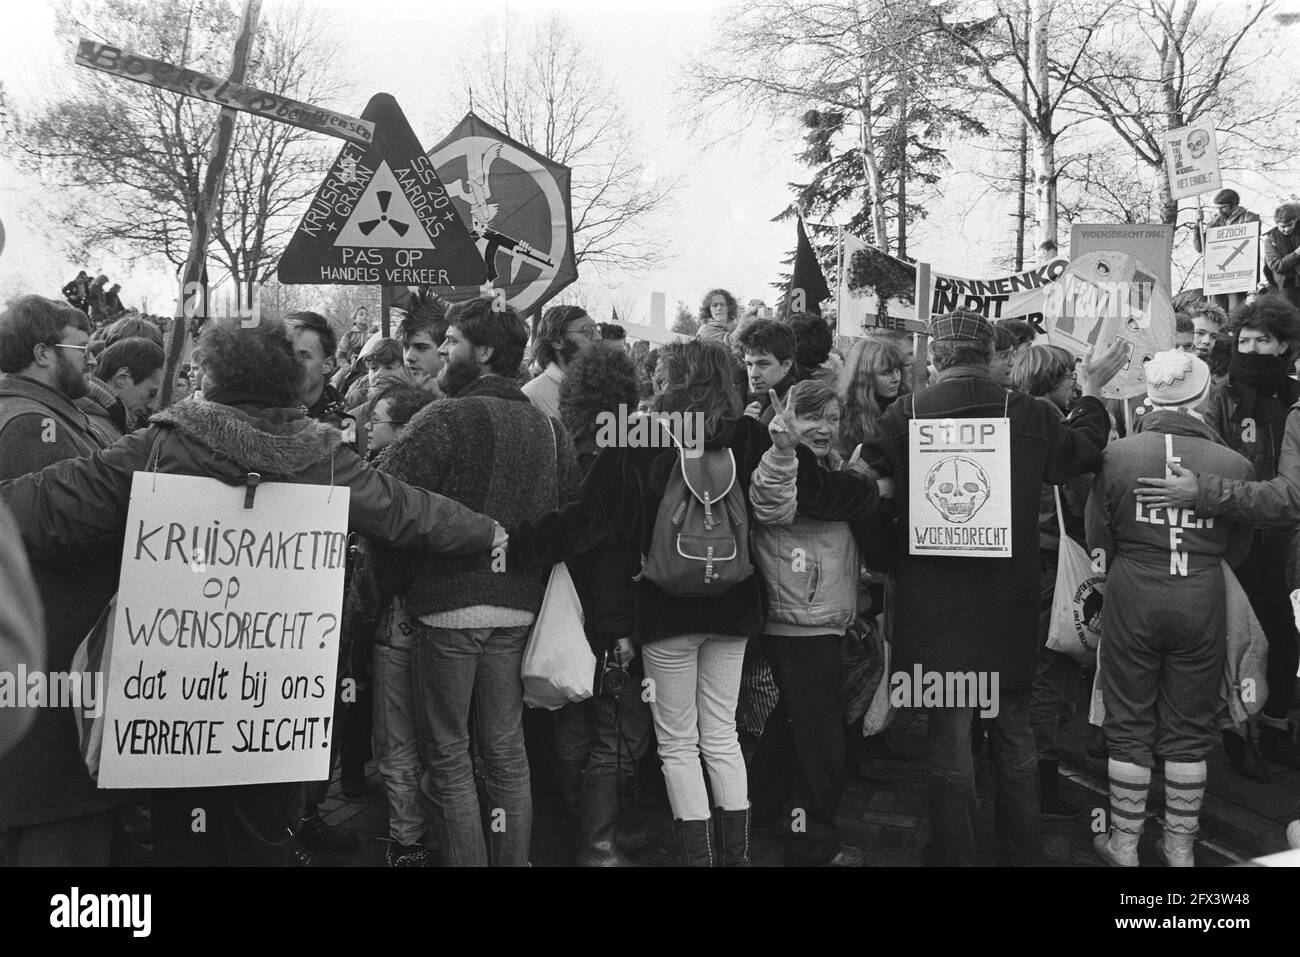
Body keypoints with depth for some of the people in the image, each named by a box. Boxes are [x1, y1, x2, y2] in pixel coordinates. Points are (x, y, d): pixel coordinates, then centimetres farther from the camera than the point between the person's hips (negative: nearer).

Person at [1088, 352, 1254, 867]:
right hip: (1203, 599, 1)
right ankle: (1180, 845, 26)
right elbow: (1238, 549, 3)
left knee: (1129, 725, 12)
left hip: (1132, 595, -1)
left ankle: (1124, 843, 21)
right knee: (1189, 728, 15)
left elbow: (1096, 535, -3)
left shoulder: (1116, 454, -11)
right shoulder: (1232, 463, -8)